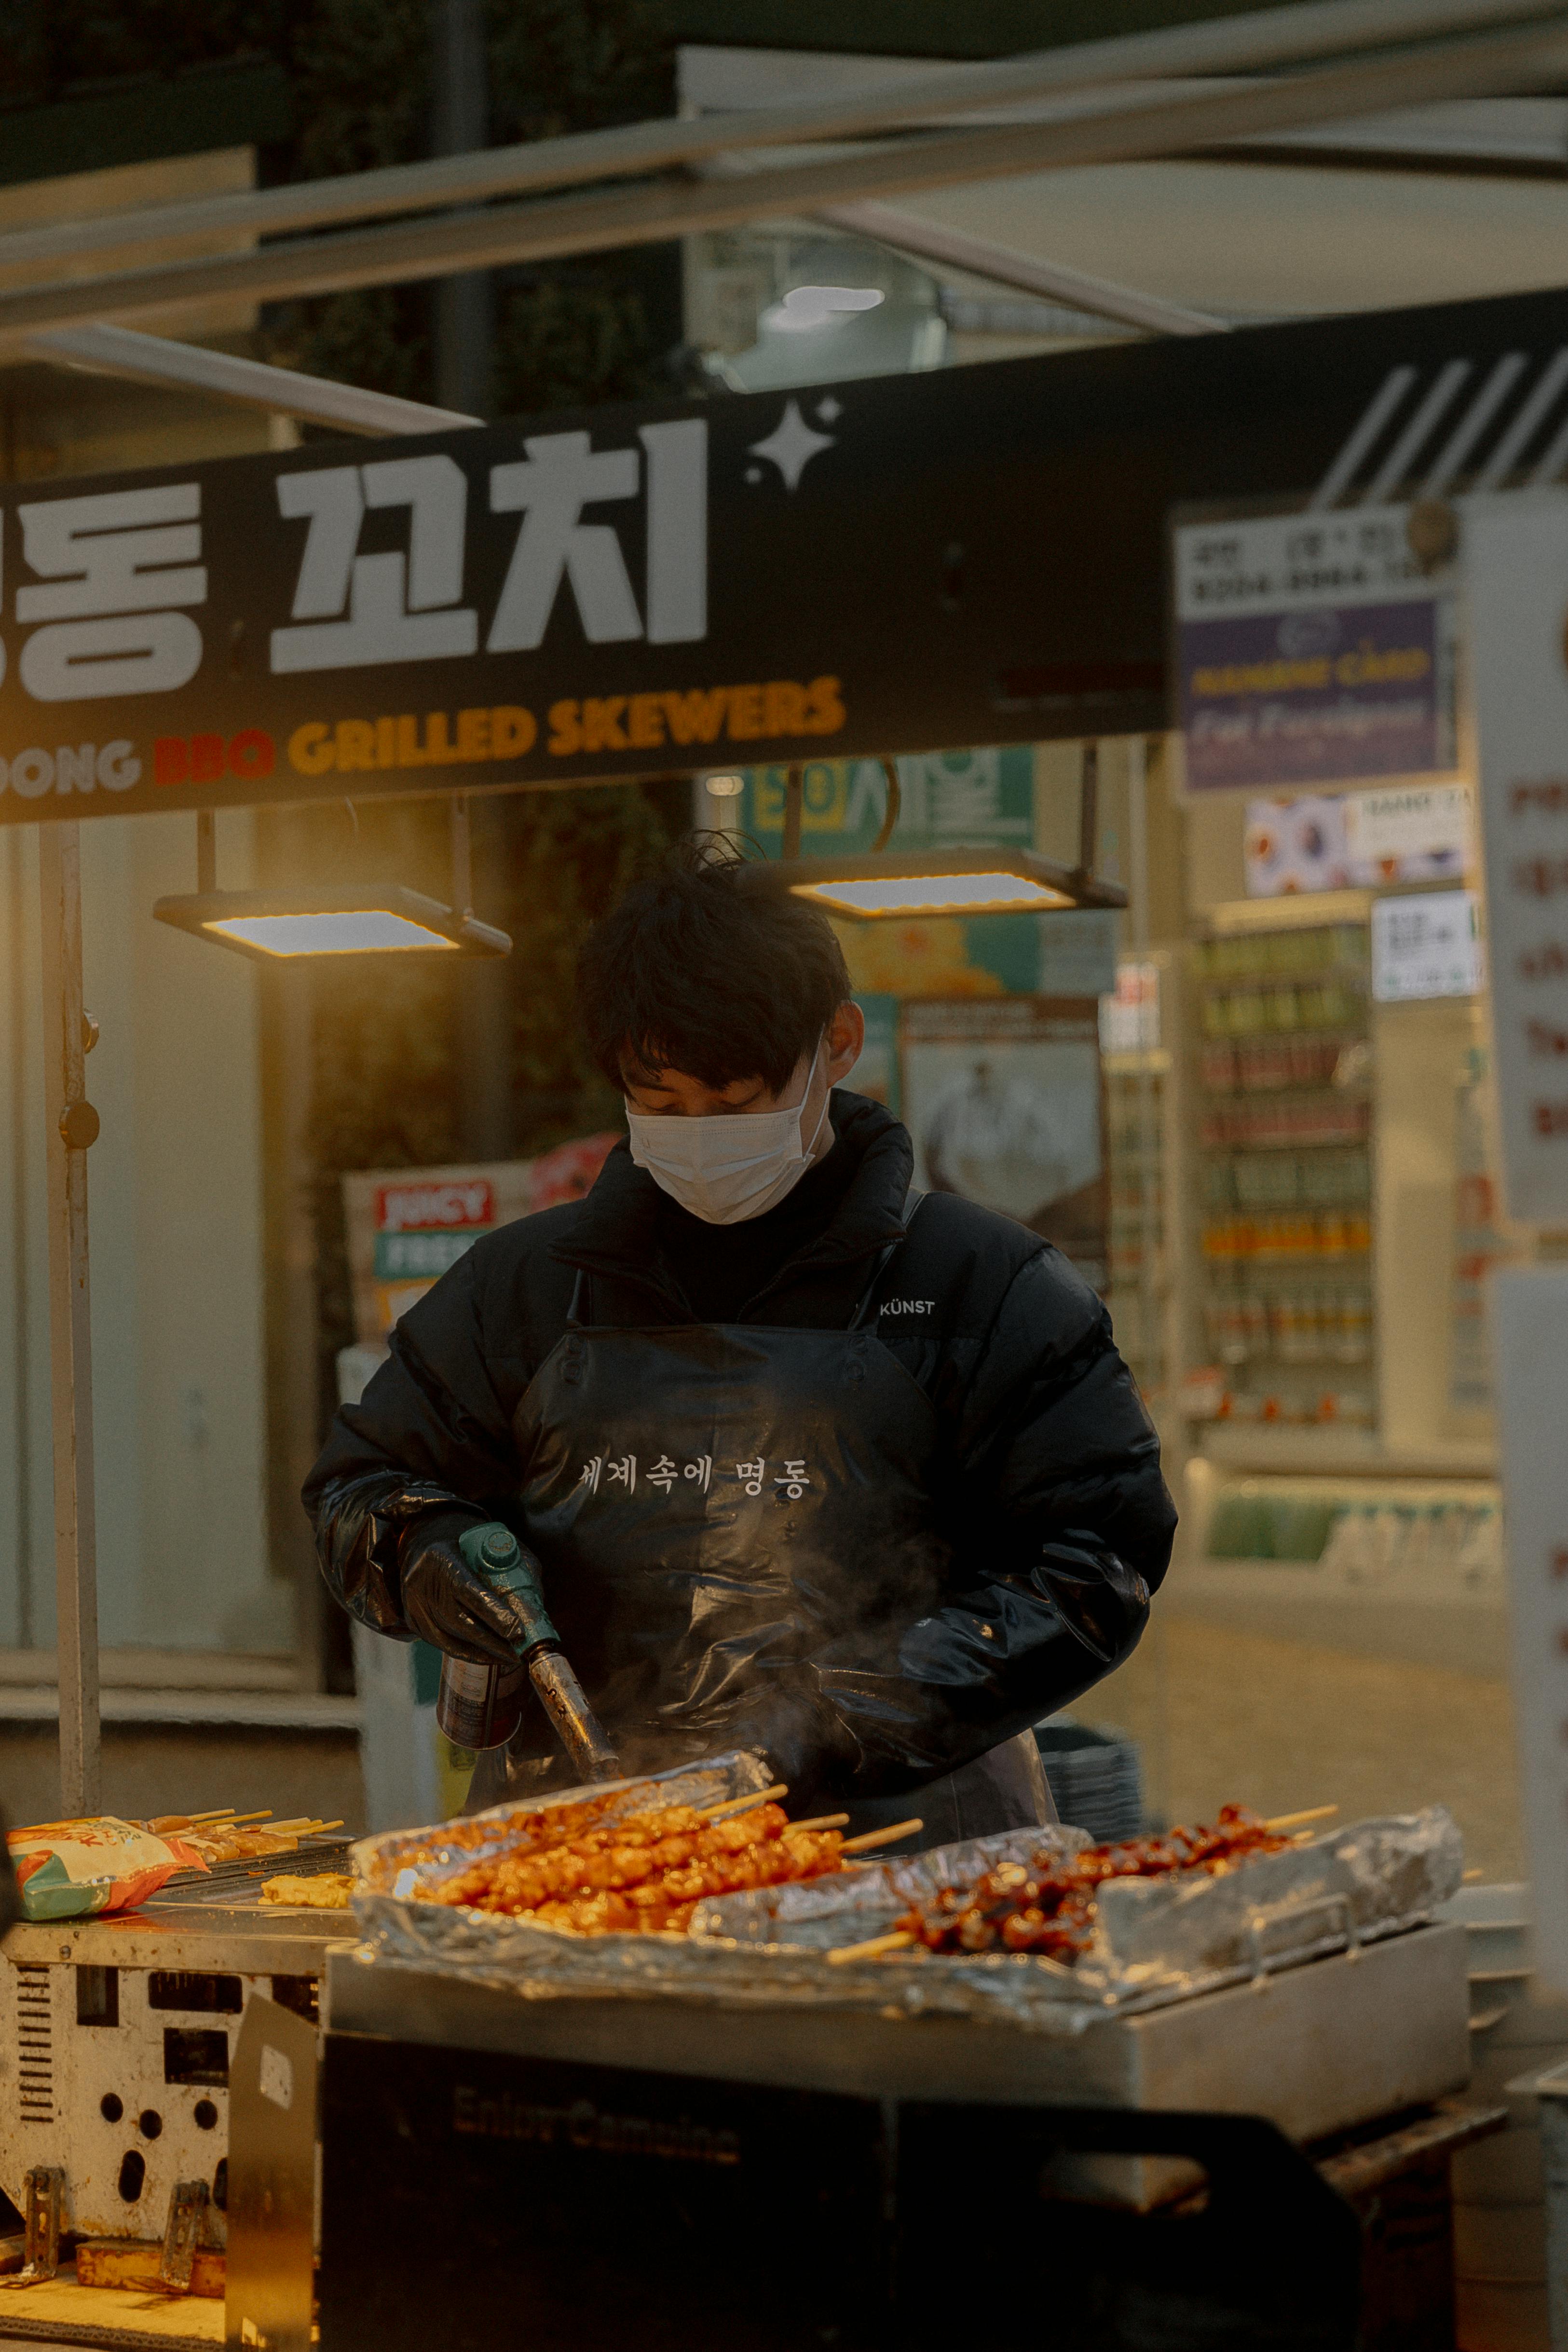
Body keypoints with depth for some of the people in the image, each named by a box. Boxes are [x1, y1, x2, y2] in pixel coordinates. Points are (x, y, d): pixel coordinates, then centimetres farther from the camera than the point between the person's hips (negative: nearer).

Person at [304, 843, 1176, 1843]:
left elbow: (1092, 1559, 1)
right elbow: (362, 1480, 30)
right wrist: (421, 1557, 5)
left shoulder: (983, 1286, 7)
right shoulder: (527, 1284, 18)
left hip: (892, 1845, -3)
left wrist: (837, 1731, -9)